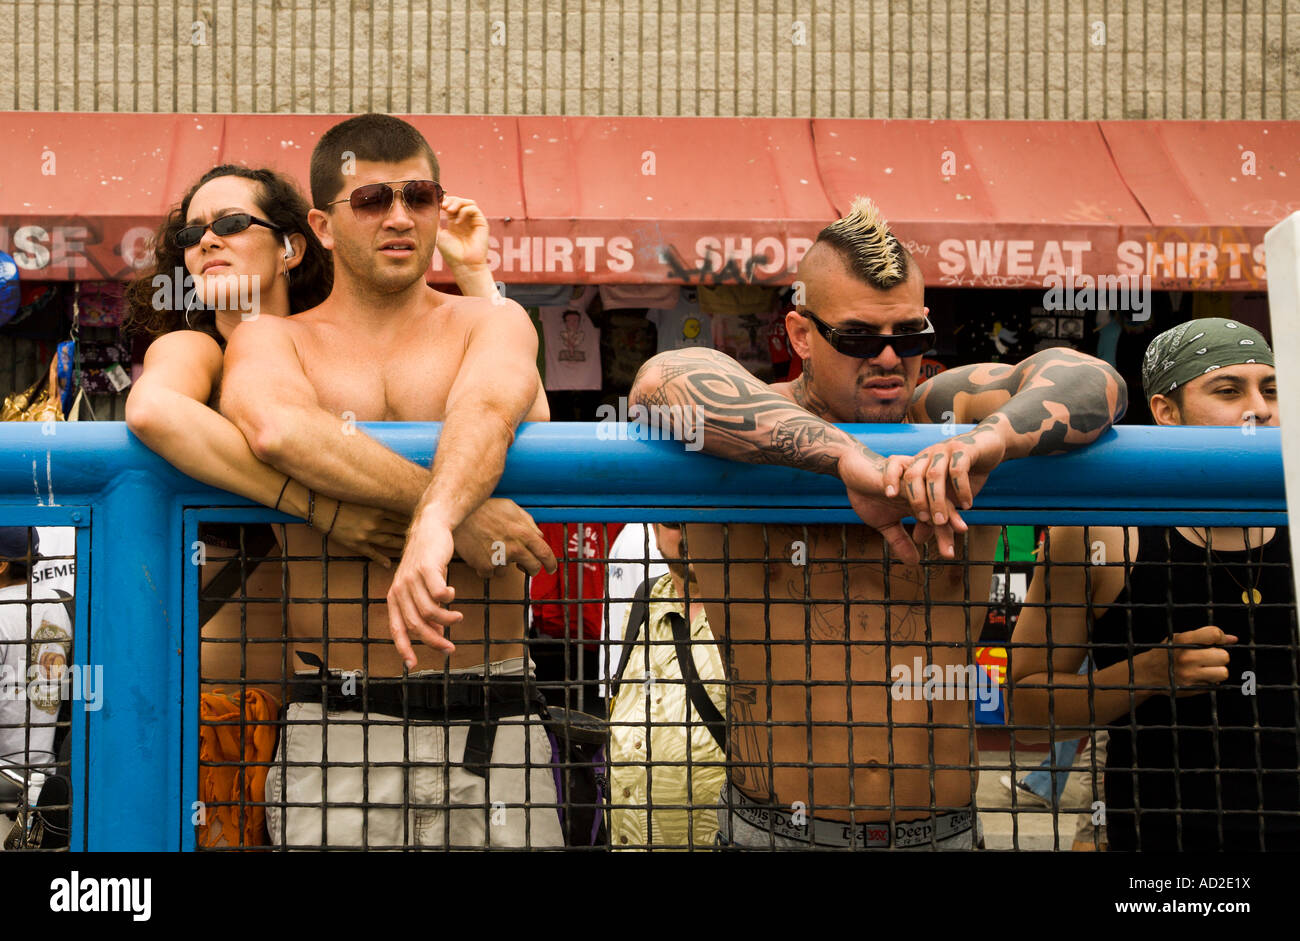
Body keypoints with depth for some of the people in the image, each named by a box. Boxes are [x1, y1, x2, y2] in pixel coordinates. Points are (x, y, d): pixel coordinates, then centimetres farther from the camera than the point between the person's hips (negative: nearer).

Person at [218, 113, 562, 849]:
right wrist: (460, 510, -23)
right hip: (339, 721, 0)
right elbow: (276, 426, -17)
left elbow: (489, 402, -15)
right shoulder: (272, 340, 8)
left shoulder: (491, 323, 9)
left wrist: (435, 520, -36)